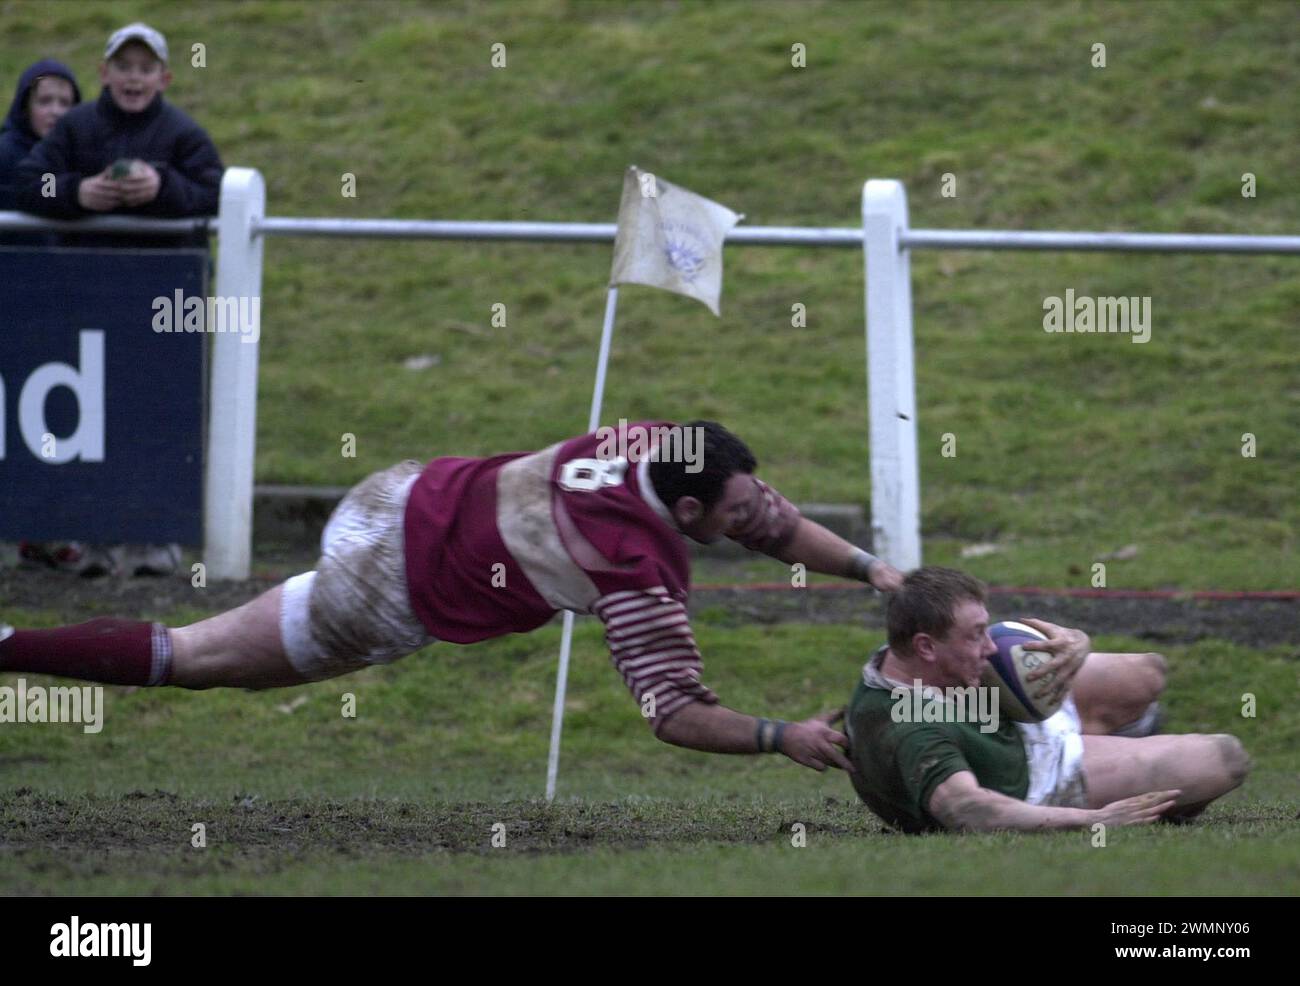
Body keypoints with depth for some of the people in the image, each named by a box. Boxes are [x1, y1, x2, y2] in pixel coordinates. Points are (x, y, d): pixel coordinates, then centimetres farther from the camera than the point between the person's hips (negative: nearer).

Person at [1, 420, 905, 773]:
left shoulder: (659, 442, -7)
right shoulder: (638, 571, -28)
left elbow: (778, 524, 9)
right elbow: (675, 713, -26)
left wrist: (871, 568, 1)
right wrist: (784, 739, -26)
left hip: (405, 493, 6)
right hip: (395, 593, -6)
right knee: (196, 659, 5)